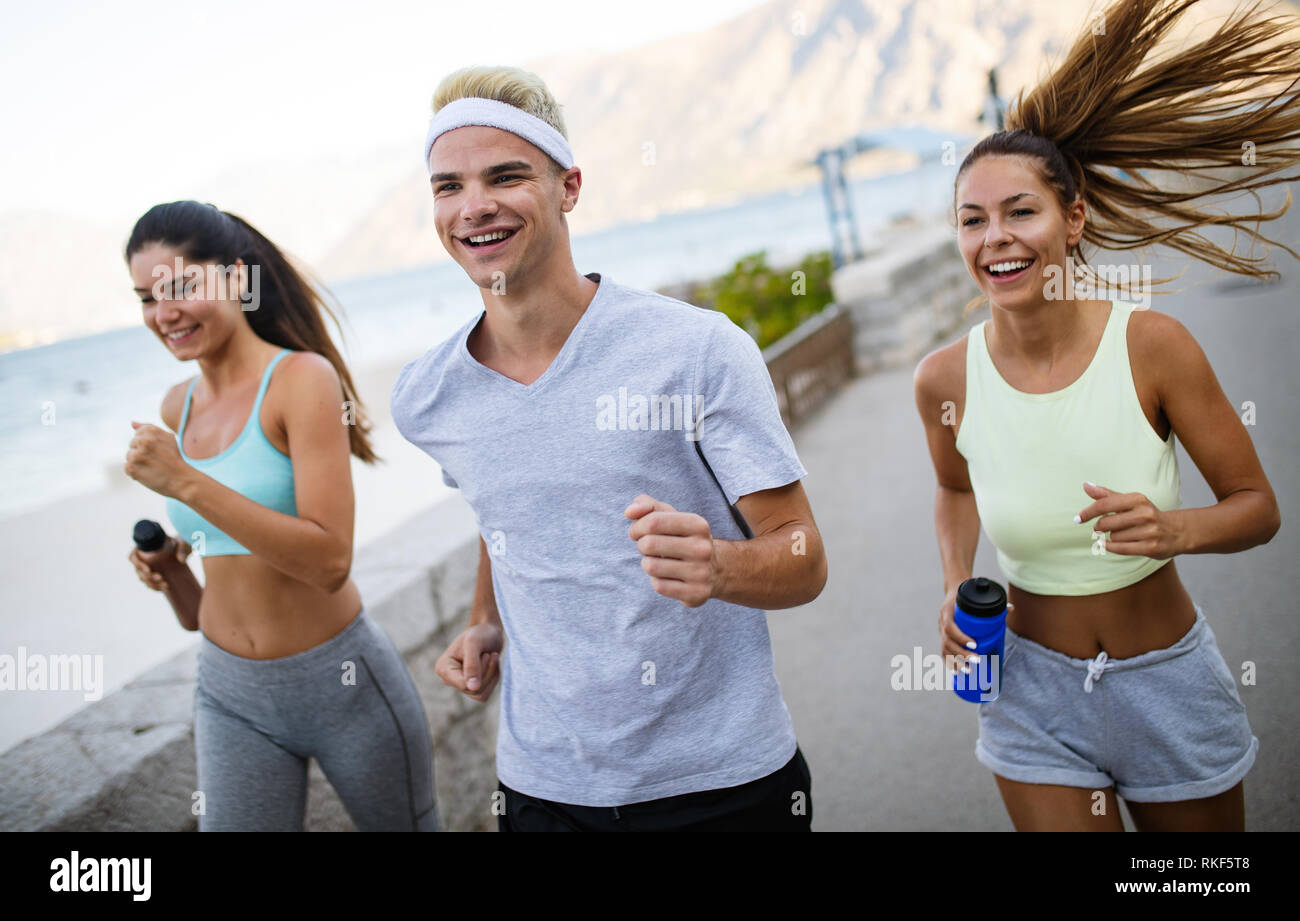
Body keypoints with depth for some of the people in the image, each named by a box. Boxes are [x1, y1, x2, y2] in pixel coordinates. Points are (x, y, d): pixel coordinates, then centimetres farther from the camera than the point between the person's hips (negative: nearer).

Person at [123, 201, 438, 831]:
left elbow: (330, 560, -25)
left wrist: (183, 482, -26)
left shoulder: (302, 378, -16)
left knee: (405, 825, 16)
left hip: (341, 683, -5)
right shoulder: (179, 407, 3)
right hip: (230, 697, 5)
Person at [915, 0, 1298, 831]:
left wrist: (1174, 530, -28)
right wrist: (957, 583, -7)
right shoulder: (946, 379, -12)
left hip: (1170, 681, 0)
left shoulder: (1151, 345, -17)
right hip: (1035, 689, 0)